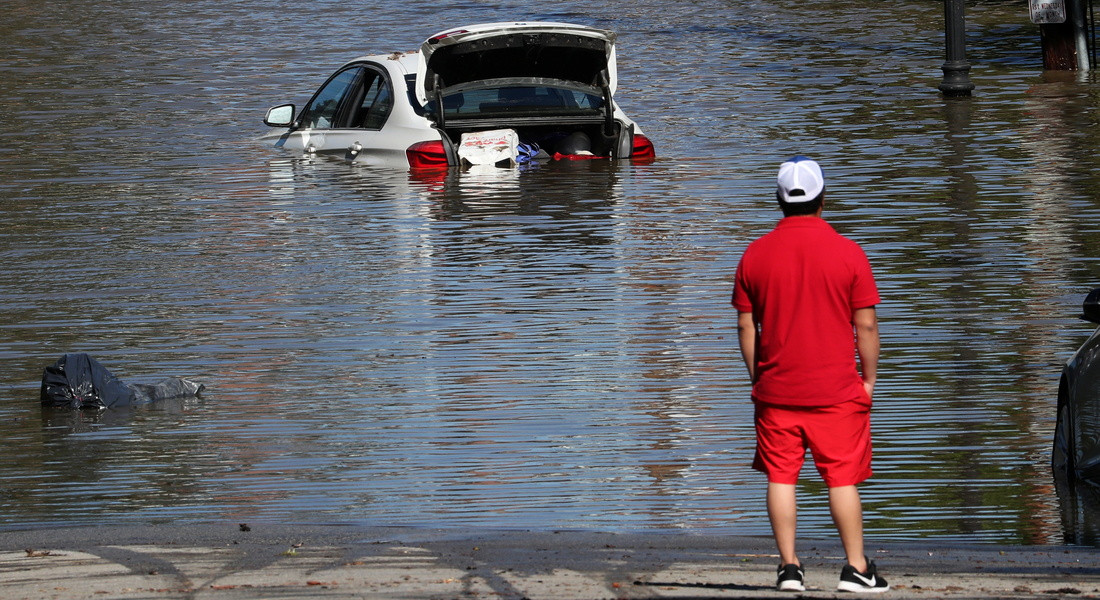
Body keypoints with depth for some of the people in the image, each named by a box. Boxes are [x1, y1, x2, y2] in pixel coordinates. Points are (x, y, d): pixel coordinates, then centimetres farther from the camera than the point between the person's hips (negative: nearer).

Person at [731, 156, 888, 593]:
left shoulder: (755, 254, 1)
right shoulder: (848, 253, -6)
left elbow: (746, 326, 4)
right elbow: (865, 325, -4)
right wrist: (869, 378, 7)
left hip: (776, 389, 2)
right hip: (837, 391, -2)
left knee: (781, 478, 6)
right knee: (842, 479, 4)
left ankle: (789, 568, 3)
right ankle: (856, 569, 4)